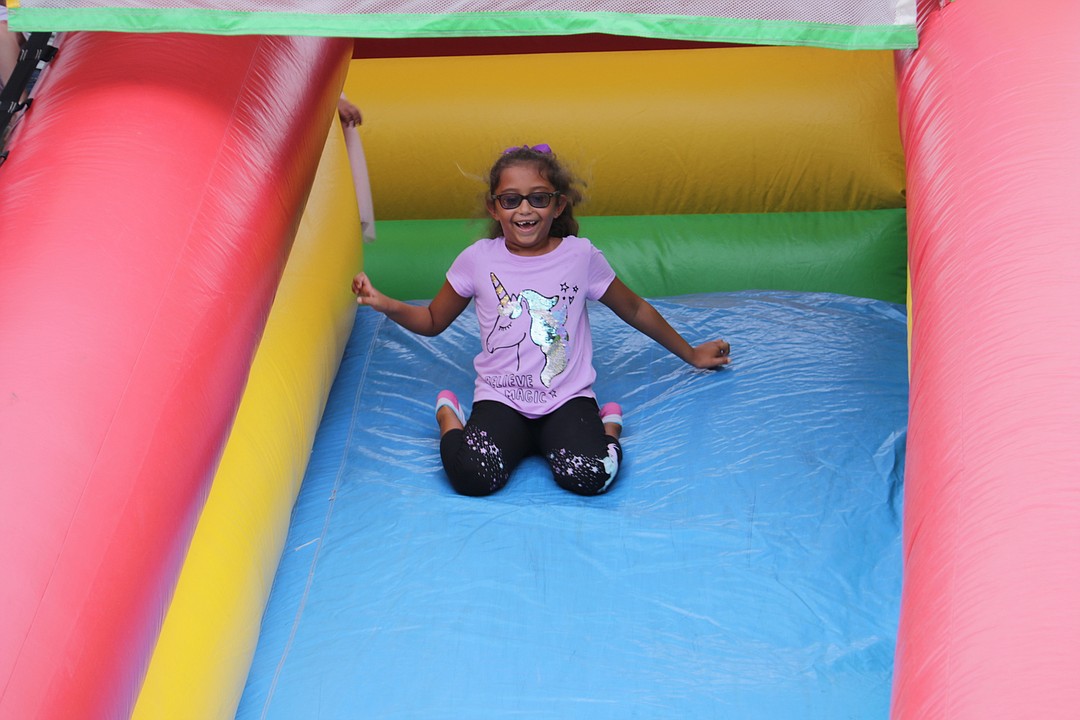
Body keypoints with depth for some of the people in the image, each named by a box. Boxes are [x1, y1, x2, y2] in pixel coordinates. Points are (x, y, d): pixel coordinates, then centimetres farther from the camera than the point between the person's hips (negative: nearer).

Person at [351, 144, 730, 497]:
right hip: (500, 398, 0)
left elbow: (635, 310, 15)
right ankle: (450, 420, 5)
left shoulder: (580, 256, 0)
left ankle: (608, 426, 5)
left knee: (588, 477, -30)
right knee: (473, 476, -29)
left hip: (568, 398, 0)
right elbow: (433, 320, 13)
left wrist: (690, 354, 24)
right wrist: (384, 304, -7)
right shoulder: (478, 259, 1)